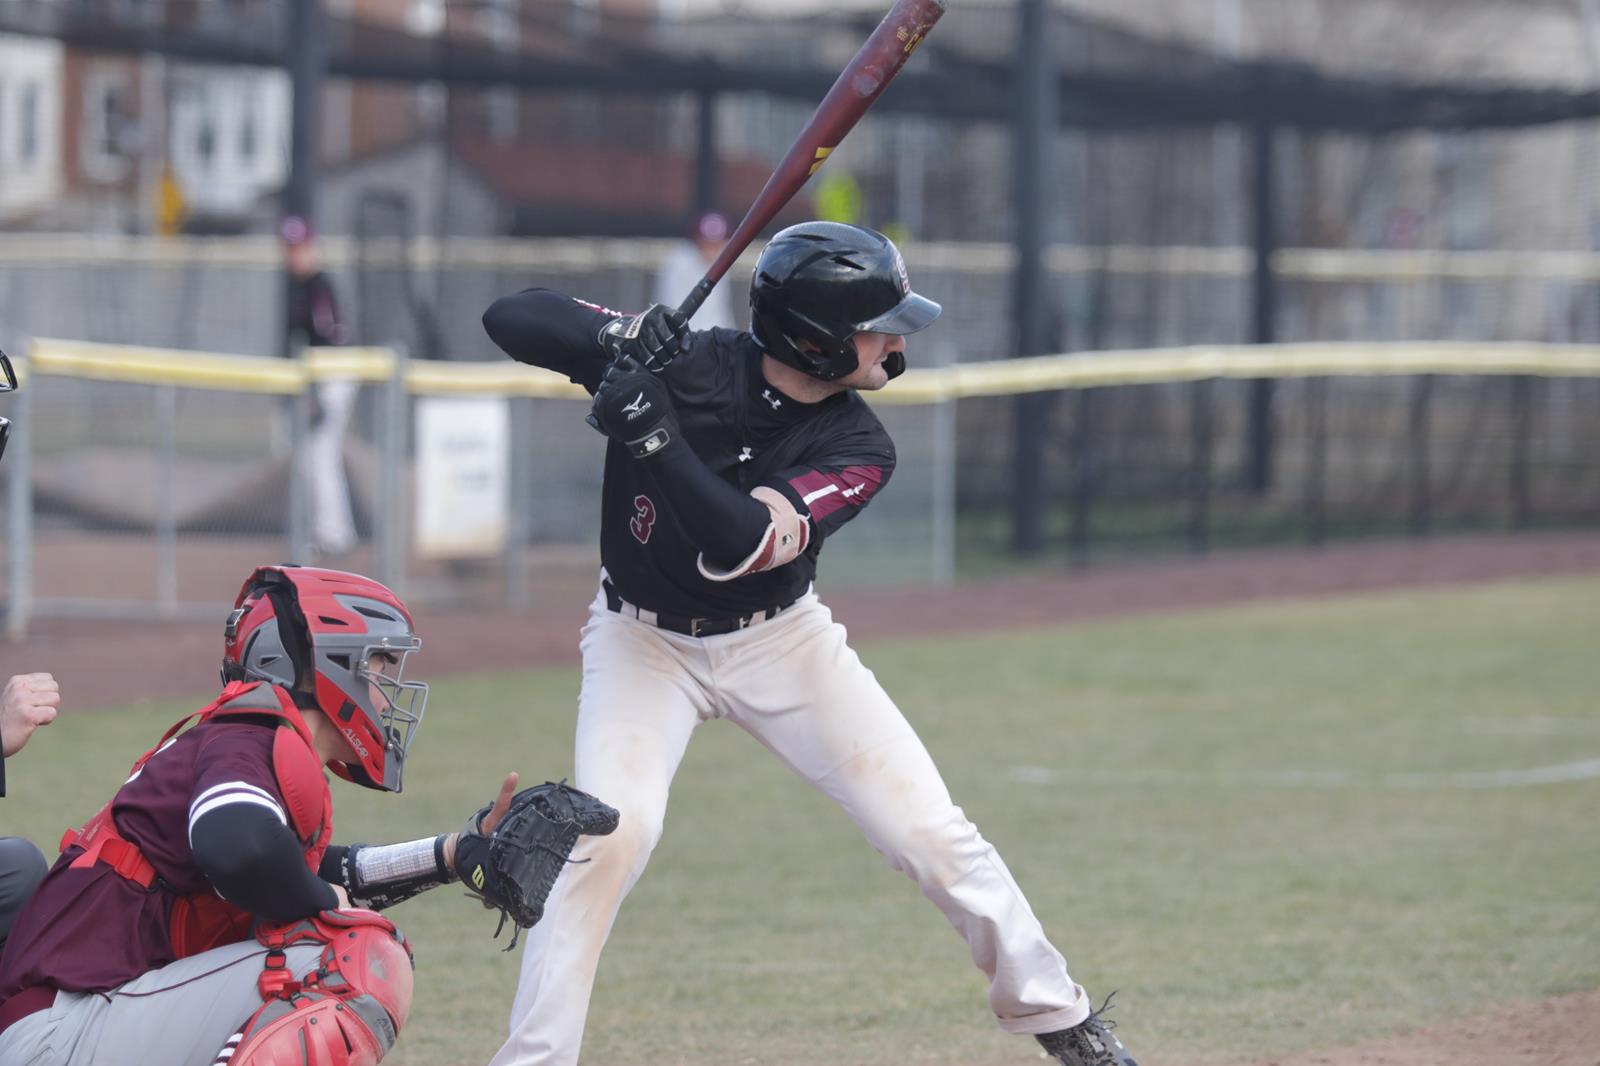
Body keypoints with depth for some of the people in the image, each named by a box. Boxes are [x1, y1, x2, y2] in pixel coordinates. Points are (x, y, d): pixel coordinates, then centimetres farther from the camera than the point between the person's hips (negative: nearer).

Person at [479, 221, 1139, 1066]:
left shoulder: (858, 448, -18)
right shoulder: (684, 363, -22)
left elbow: (741, 544, -34)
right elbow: (511, 317, -22)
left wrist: (649, 433, -43)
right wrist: (614, 336, -41)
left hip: (779, 640, 2)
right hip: (645, 642, -2)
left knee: (932, 832, -2)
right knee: (614, 831, -25)